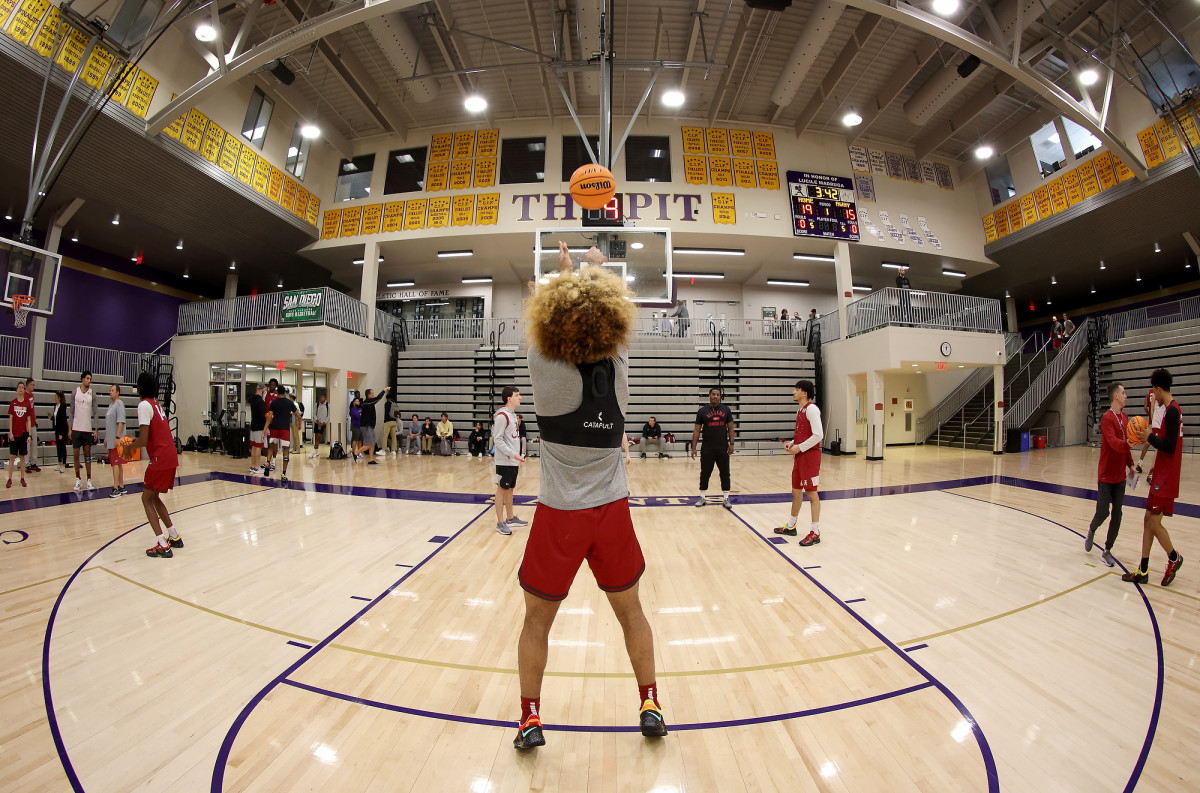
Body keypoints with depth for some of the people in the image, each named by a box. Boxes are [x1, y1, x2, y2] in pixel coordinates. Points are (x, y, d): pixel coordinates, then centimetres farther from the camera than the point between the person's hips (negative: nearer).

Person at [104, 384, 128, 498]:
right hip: (110, 441, 9)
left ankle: (116, 488, -6)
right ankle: (121, 487, 17)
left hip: (116, 441, -9)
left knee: (116, 464, -8)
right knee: (117, 464, 11)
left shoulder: (119, 404, -10)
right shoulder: (110, 405, 17)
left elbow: (121, 422, -18)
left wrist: (117, 437, -22)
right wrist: (106, 437, 20)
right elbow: (108, 424, 23)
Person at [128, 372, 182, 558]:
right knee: (154, 497, 21)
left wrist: (129, 446, 3)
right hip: (171, 457, 8)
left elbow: (143, 441, -15)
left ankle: (163, 546, -1)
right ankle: (175, 537, 24)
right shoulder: (157, 404, 16)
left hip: (160, 459, -8)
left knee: (147, 498, 3)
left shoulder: (144, 405, -11)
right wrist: (137, 440, 25)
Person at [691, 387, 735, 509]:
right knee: (705, 473, 6)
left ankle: (726, 498, 16)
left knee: (725, 474, 5)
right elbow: (697, 430, 0)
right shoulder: (702, 411, 0)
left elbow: (730, 428, 7)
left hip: (723, 448, 1)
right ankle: (702, 497, 19)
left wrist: (731, 443, -3)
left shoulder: (726, 410, 4)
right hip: (707, 449, -1)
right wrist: (694, 447, -4)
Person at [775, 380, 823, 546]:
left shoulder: (811, 408, -14)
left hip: (810, 456, -9)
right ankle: (791, 526, 28)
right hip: (799, 456, 9)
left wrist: (799, 447, -18)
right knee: (796, 491, 16)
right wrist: (791, 443, 6)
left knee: (811, 493, -2)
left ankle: (815, 533, 8)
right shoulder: (800, 410, 15)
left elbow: (818, 435, -21)